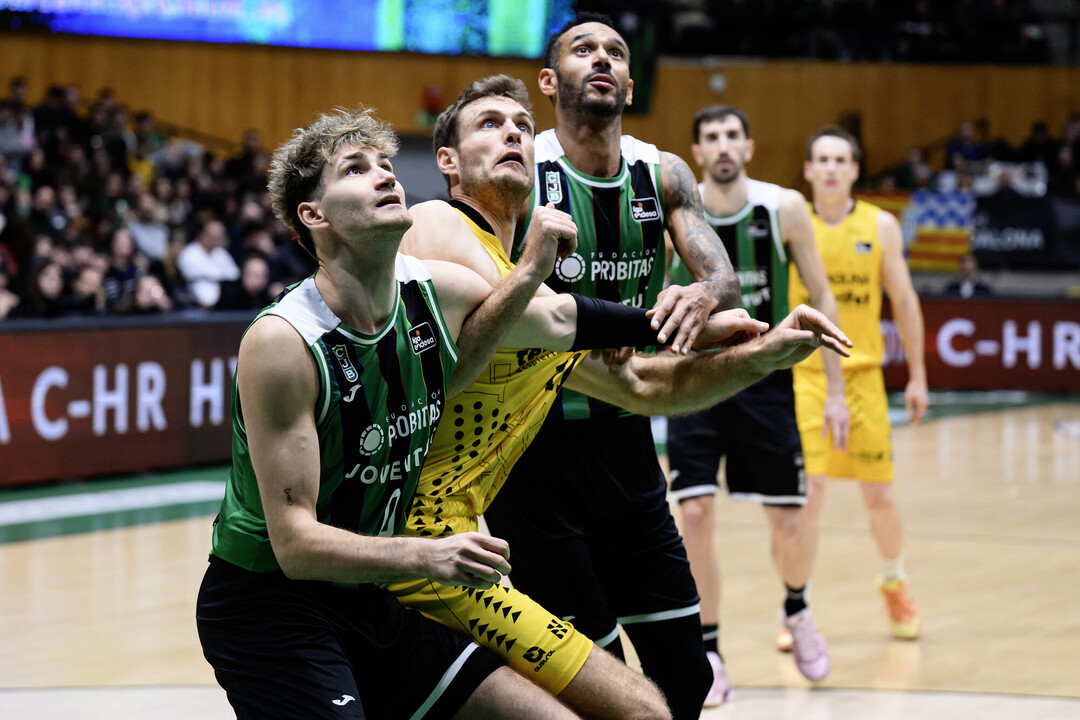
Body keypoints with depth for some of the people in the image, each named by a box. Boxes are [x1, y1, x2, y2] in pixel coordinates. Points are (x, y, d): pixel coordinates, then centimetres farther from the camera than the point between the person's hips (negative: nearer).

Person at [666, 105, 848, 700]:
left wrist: (835, 390, -2)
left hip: (765, 379, 1)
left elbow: (821, 298, 1)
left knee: (788, 524, 3)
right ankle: (708, 651, 2)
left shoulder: (784, 209, -8)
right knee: (696, 516, -13)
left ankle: (796, 610, 36)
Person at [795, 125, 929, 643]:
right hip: (804, 373, -2)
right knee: (808, 491, -12)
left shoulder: (881, 227, 1)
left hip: (862, 373, 2)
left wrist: (917, 376, 8)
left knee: (879, 494, 6)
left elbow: (904, 302, 8)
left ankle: (895, 584, 33)